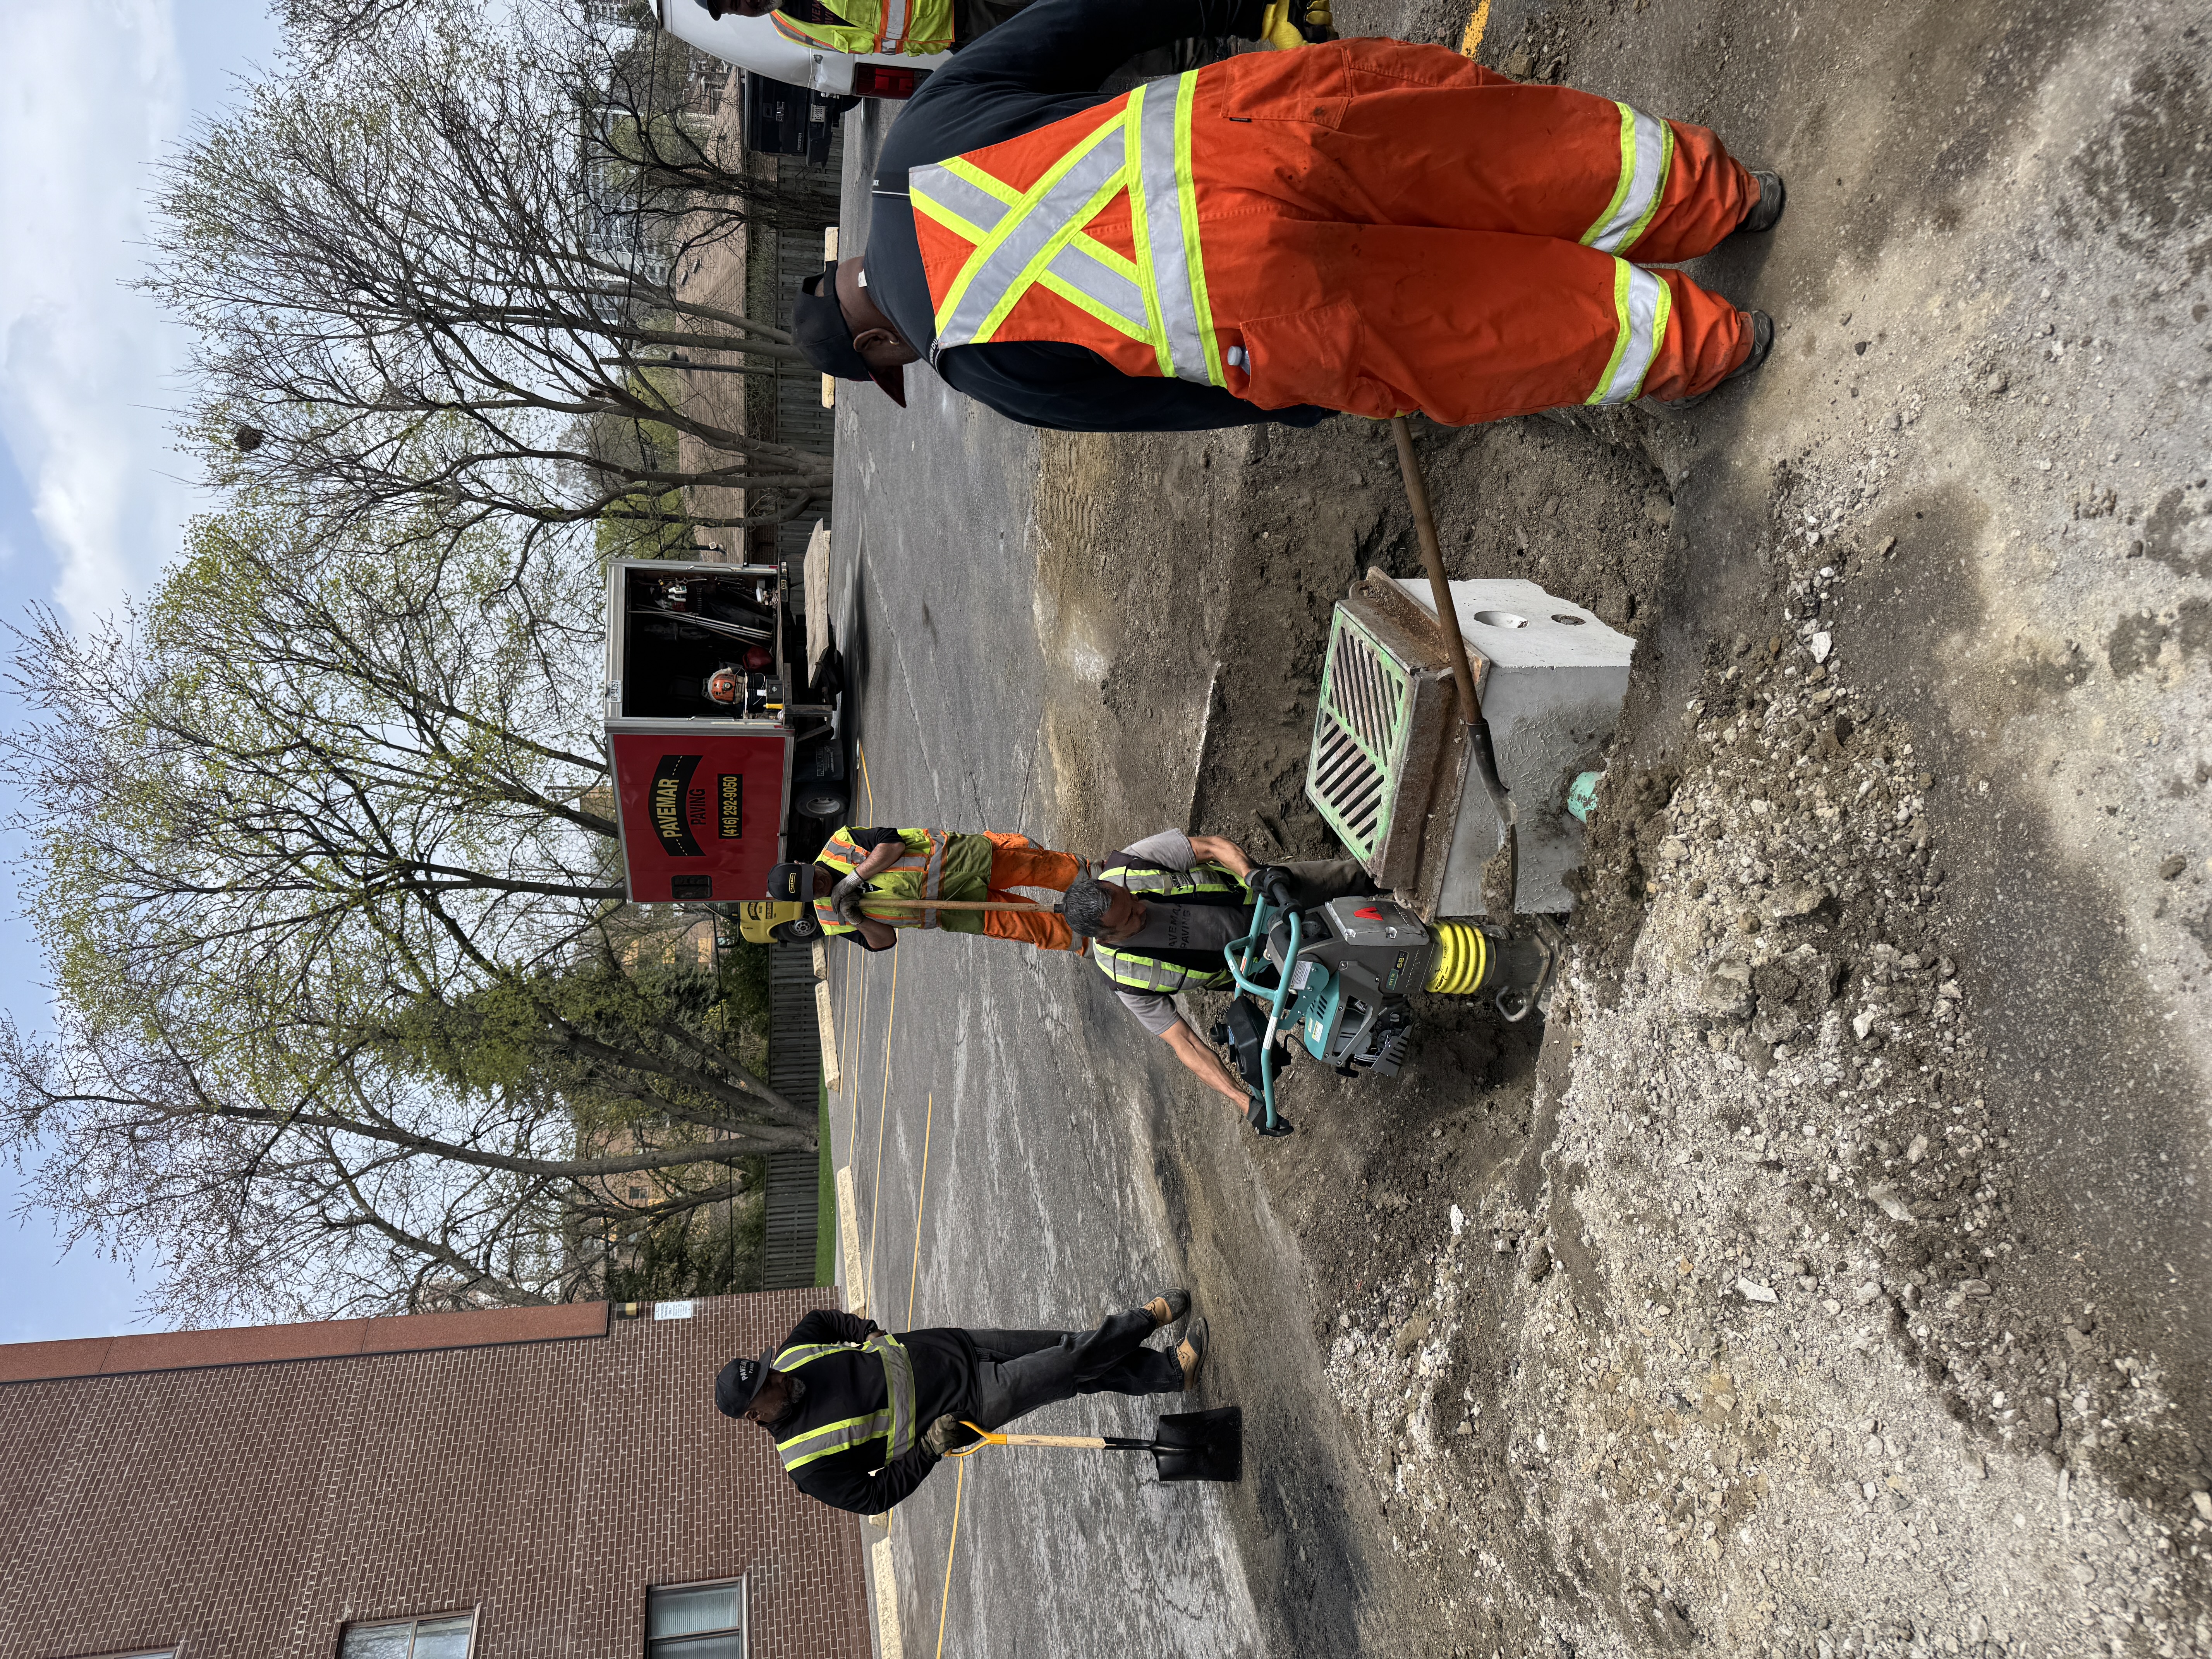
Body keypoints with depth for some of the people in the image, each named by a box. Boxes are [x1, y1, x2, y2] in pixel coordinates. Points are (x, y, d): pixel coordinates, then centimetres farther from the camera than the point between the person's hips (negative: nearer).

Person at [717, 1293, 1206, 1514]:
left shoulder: (789, 1354, -5)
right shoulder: (811, 1467, -17)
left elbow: (822, 1319, 16)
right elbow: (876, 1496, -12)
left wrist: (870, 1332, 4)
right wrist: (931, 1449, -20)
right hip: (966, 1409, -5)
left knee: (1069, 1351, 1)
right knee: (1067, 1371, -11)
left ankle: (1173, 1372, 21)